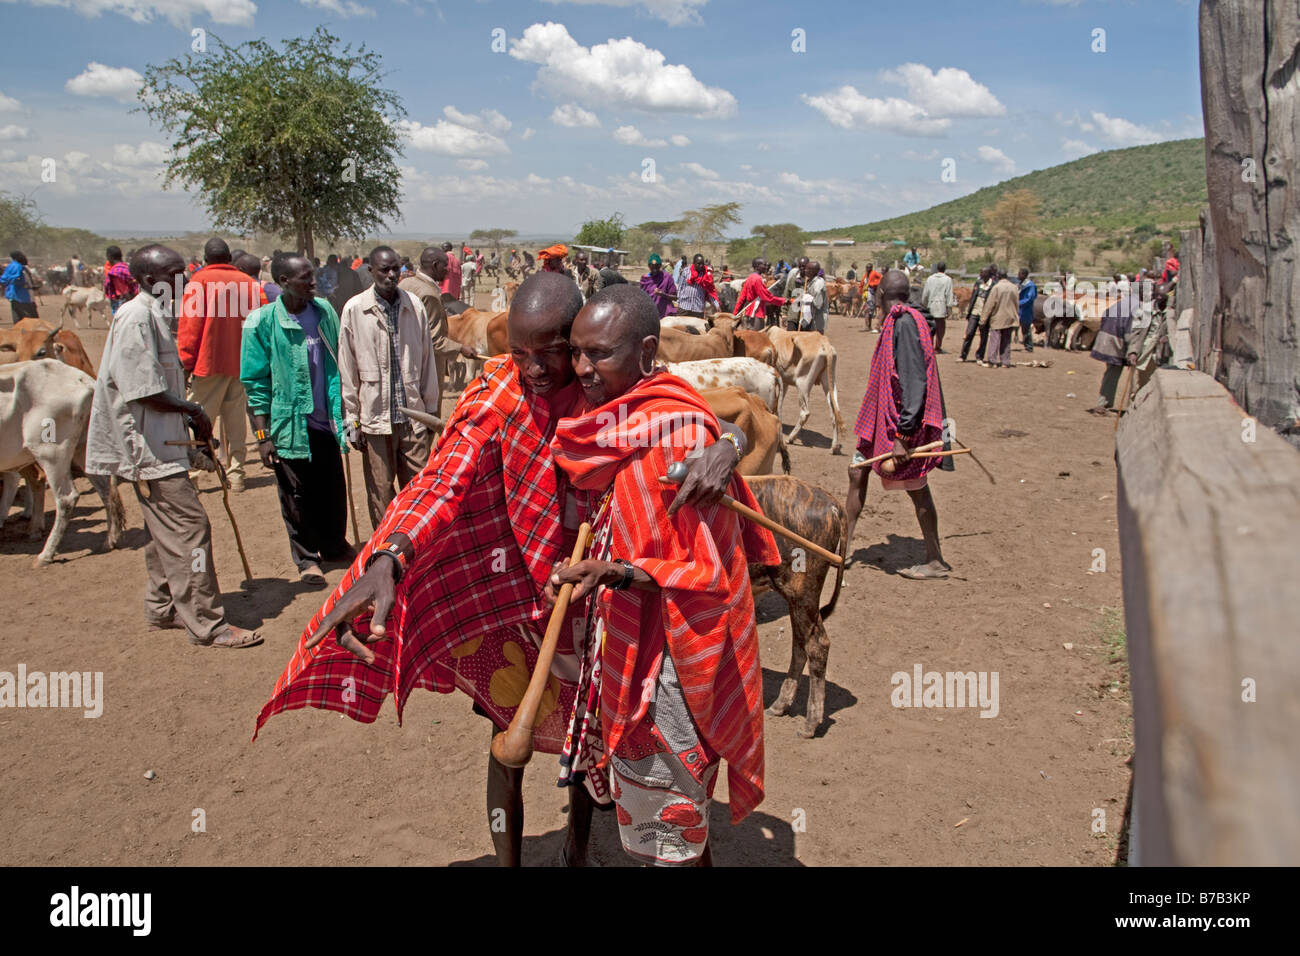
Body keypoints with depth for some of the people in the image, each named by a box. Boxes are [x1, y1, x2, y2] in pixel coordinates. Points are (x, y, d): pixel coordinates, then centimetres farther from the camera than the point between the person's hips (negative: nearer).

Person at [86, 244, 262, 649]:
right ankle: (207, 625, -4)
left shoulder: (155, 313, 14)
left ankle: (163, 609, 31)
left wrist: (190, 418, 10)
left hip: (160, 442, 11)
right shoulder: (136, 317, -18)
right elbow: (146, 392, -23)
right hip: (149, 446, -11)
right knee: (189, 527, -9)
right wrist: (193, 410, -9)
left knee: (166, 531, 19)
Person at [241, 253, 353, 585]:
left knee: (333, 489, 14)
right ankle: (307, 557, 25)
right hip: (289, 424, -4)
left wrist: (345, 411, 11)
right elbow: (256, 383, -7)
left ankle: (334, 545, 34)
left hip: (326, 420, 4)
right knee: (296, 495, 8)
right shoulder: (262, 321, -11)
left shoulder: (324, 310, 2)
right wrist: (262, 435, -9)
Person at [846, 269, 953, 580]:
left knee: (916, 487, 2)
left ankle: (935, 561, 15)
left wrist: (903, 434, -25)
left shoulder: (906, 323, -19)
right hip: (881, 418, 9)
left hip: (901, 421, -9)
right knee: (857, 473, 11)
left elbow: (914, 382, -25)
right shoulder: (896, 322, 8)